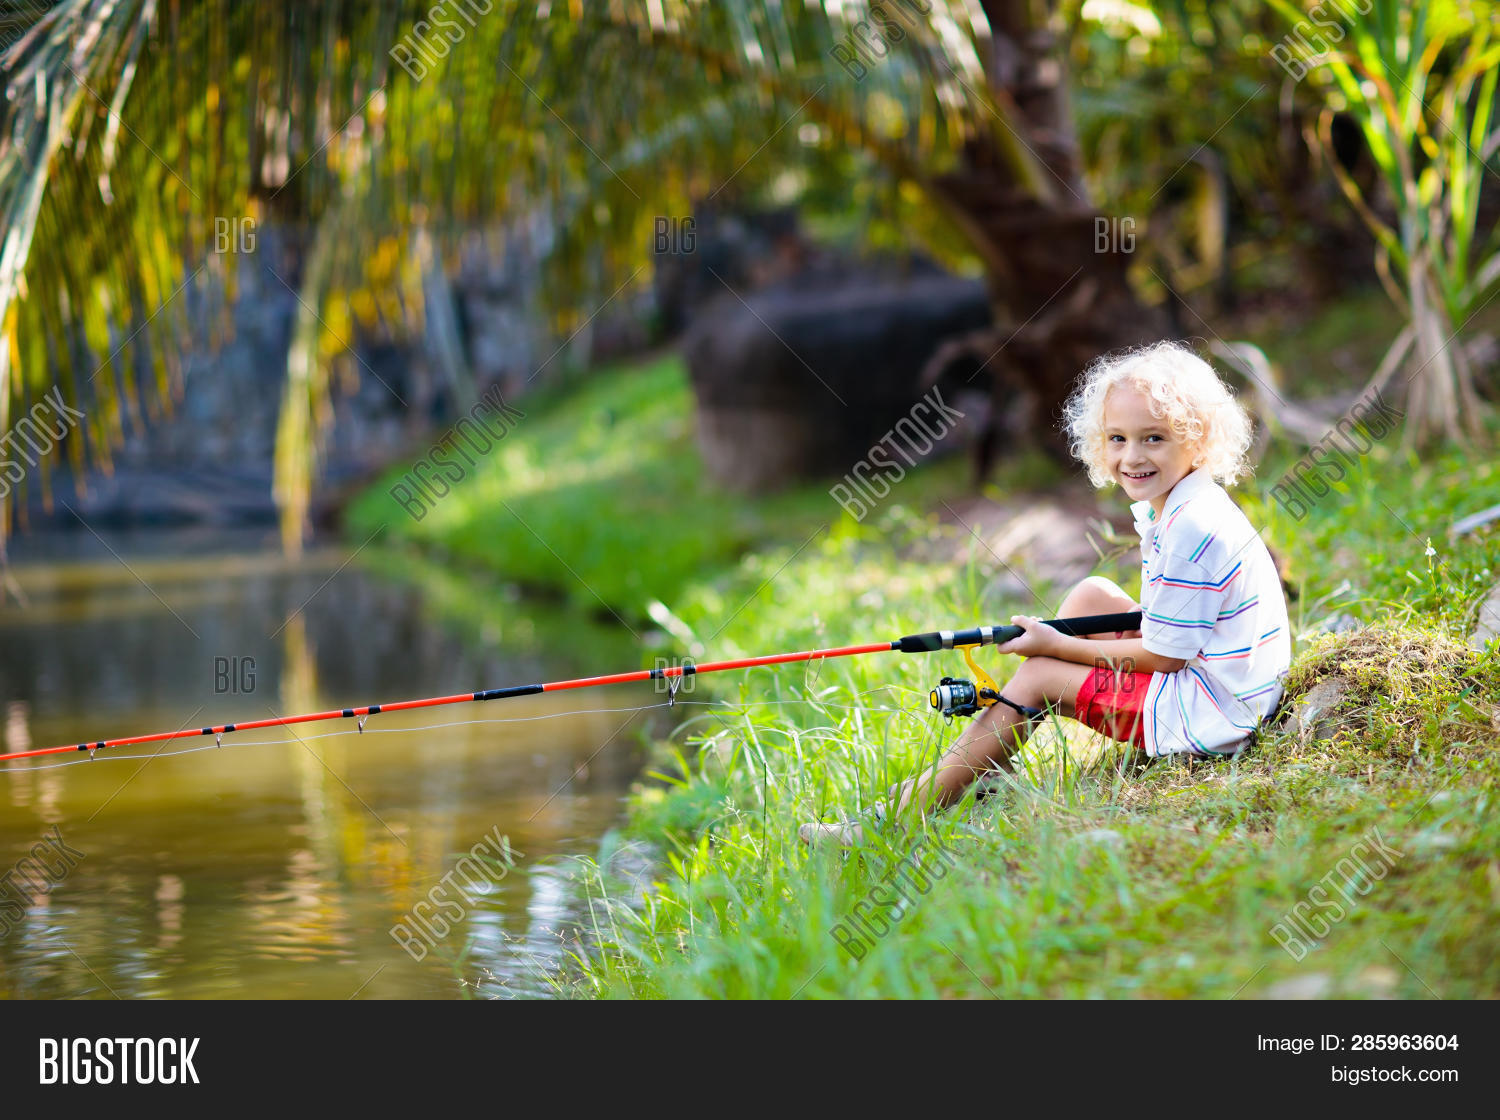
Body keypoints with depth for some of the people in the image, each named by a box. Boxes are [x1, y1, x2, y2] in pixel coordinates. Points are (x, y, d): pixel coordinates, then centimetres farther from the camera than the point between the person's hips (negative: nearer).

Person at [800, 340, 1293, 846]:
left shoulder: (1194, 529, -23)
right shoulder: (1159, 511, 8)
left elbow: (1164, 656, -19)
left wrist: (1056, 645, -10)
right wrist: (1058, 640, 4)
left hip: (1216, 717, -10)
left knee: (1040, 677, -10)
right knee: (1090, 595, 11)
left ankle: (902, 815, -5)